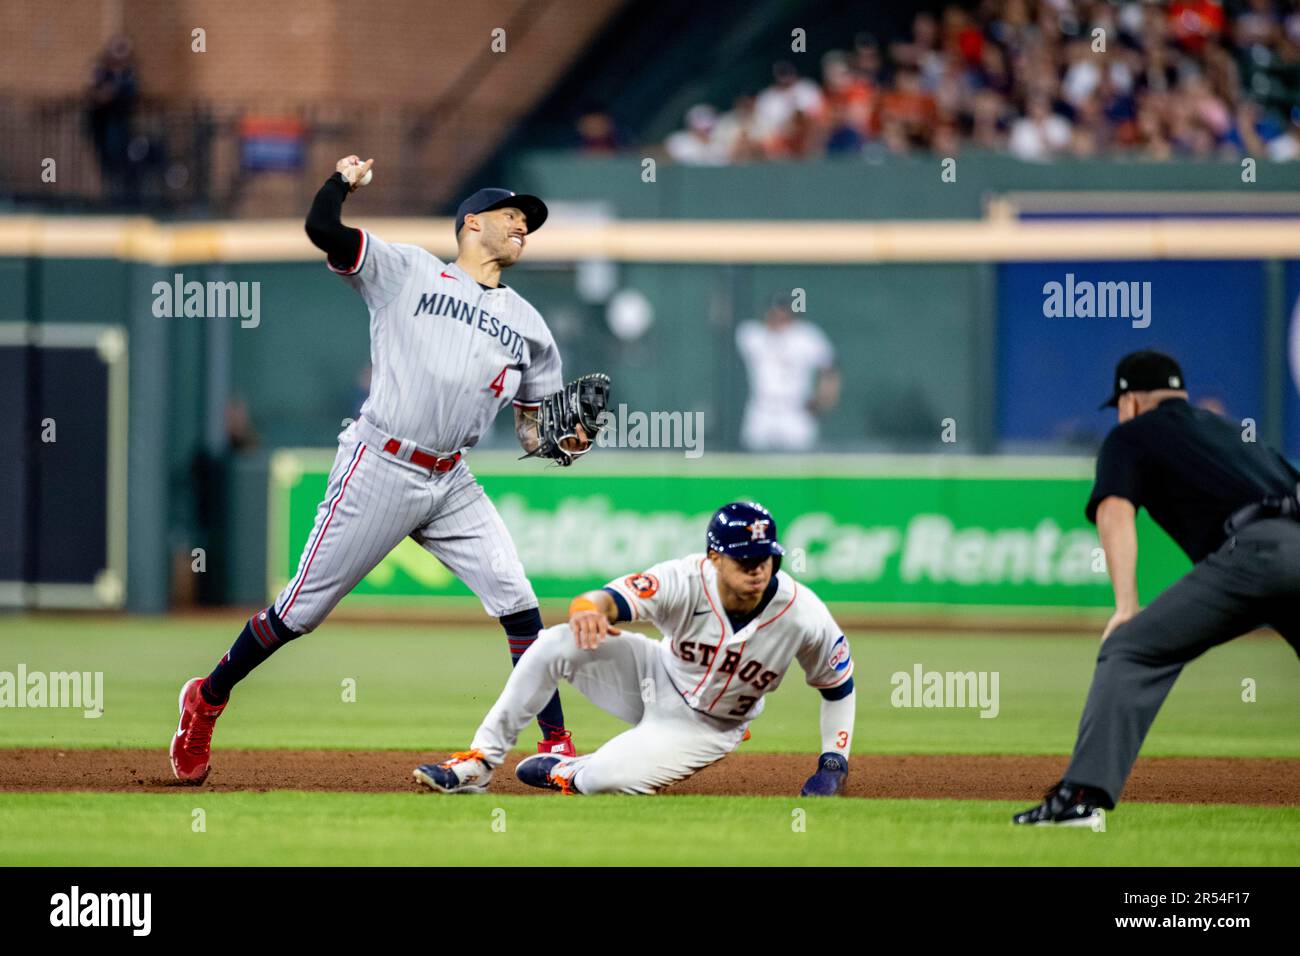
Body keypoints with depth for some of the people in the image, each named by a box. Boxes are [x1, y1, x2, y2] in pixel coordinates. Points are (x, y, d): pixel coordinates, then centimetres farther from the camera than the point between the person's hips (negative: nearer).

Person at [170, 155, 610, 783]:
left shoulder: (527, 325, 17)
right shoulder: (406, 272, 4)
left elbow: (533, 428, 17)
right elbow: (323, 229, -6)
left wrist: (563, 442, -3)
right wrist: (344, 179, -17)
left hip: (452, 485, 5)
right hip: (379, 471, -5)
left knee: (517, 602, -10)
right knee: (303, 610, 0)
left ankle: (556, 745, -6)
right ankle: (207, 701, 19)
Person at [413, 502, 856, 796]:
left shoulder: (803, 615, -26)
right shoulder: (686, 582, -28)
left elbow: (838, 685, -8)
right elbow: (610, 598, -42)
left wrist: (832, 764, -14)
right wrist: (588, 610, -67)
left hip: (705, 727, -1)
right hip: (654, 679, 1)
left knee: (605, 778, -29)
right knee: (556, 644, -25)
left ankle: (565, 772, 10)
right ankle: (478, 764, -14)